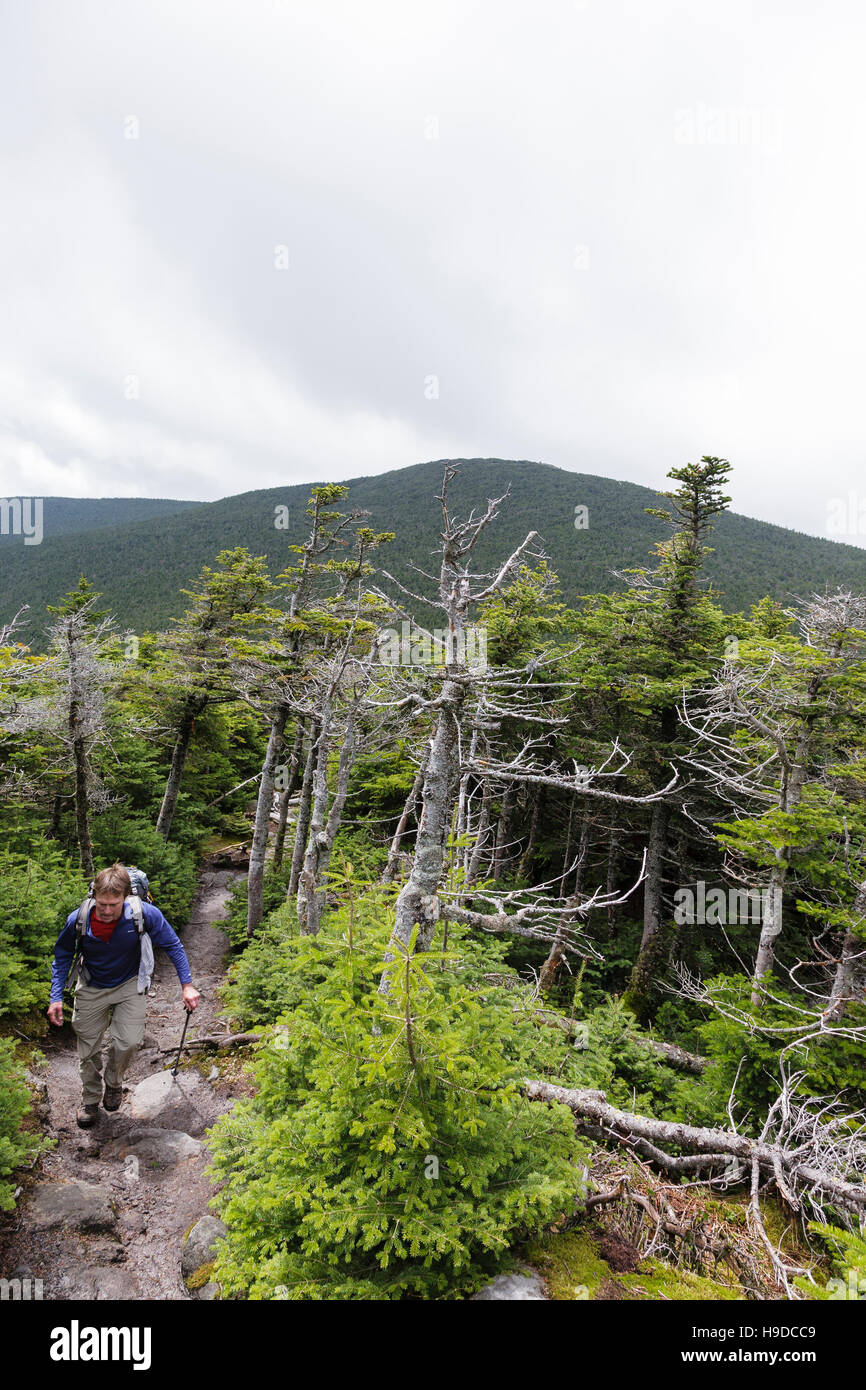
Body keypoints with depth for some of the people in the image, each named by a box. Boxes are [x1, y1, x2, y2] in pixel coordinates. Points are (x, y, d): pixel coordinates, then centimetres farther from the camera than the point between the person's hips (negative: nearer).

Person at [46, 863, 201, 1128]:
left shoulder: (145, 914, -29)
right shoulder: (77, 920, -25)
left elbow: (173, 946, -13)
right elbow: (62, 957, -3)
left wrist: (187, 986, -14)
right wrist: (56, 997, -7)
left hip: (130, 984, -1)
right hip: (92, 988, 1)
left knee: (128, 1042, -15)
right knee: (88, 1049, 11)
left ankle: (114, 1083, 19)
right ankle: (90, 1100, 39)